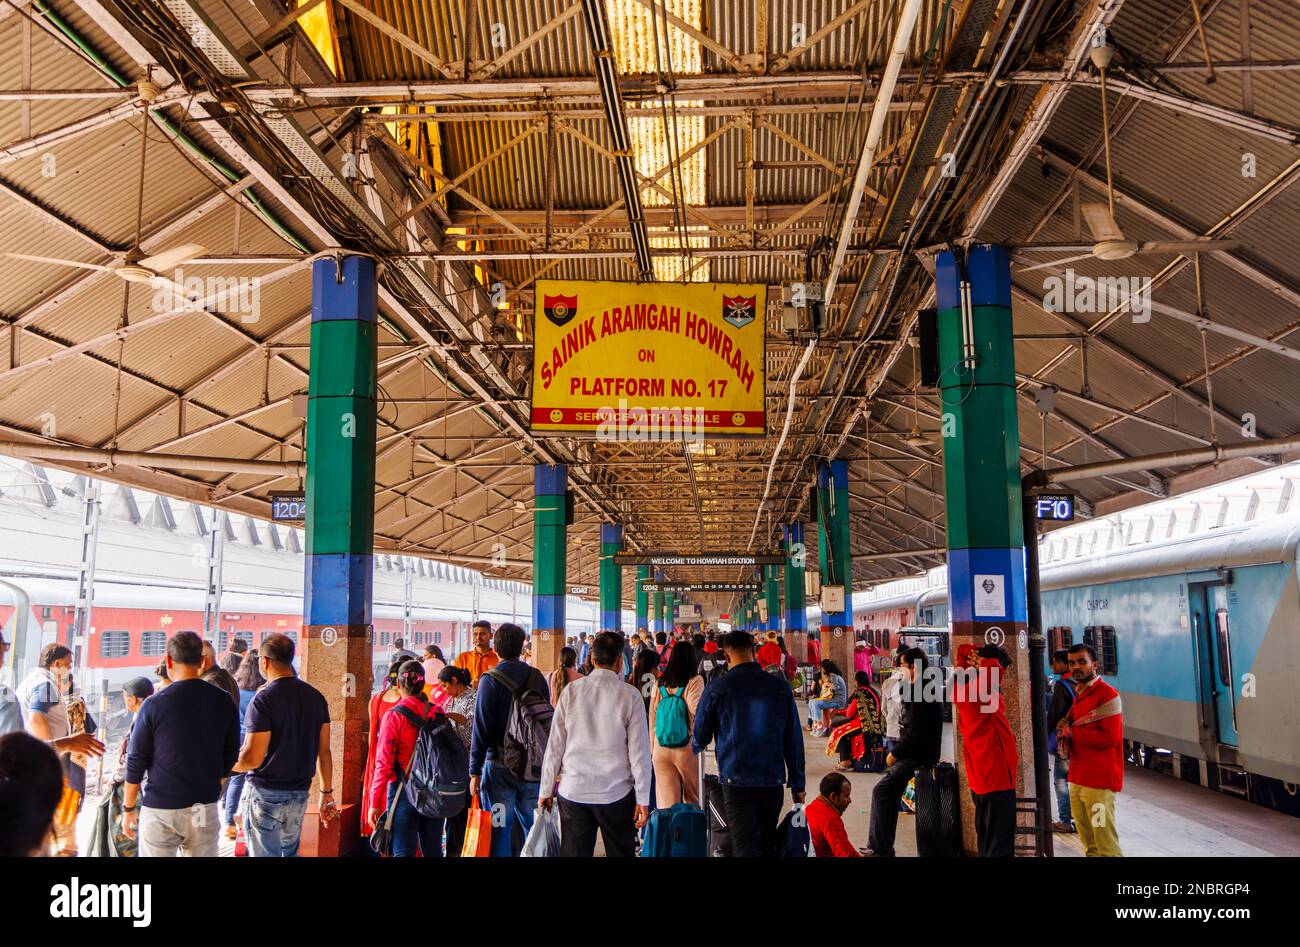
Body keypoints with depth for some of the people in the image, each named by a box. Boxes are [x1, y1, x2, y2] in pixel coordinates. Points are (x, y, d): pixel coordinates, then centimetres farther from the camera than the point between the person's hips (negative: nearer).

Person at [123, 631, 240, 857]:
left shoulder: (154, 705, -9)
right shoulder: (223, 702, -1)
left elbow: (136, 761, -4)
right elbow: (230, 756, 7)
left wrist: (128, 808, 7)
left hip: (160, 809, -3)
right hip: (205, 808, 3)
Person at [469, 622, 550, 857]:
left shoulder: (490, 680, -9)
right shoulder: (537, 677, 4)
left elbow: (481, 728, -11)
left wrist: (475, 770, -6)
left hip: (500, 766, -4)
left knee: (500, 830, 4)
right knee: (533, 827, 13)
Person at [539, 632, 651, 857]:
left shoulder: (571, 691, -1)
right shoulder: (630, 695, -6)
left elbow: (555, 745, 0)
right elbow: (639, 752, -6)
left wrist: (546, 790, 8)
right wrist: (642, 799, 0)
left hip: (573, 792, 2)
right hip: (616, 794, -2)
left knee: (573, 852, 8)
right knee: (620, 852, 11)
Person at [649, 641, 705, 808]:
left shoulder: (659, 684, 4)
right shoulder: (695, 681, -8)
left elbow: (652, 720, 10)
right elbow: (697, 713, -19)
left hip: (661, 750, 3)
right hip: (687, 750, -3)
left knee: (666, 802, 4)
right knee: (692, 800, 15)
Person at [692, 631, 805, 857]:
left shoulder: (716, 688, -6)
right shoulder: (780, 686, 0)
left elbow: (700, 738, 3)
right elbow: (794, 739, 3)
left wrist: (694, 747, 28)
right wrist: (797, 784, 11)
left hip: (736, 781, -3)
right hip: (773, 780, 3)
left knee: (746, 848, -1)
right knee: (768, 845, 18)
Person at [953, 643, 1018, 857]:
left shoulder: (962, 689, 7)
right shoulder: (981, 690, -17)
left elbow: (965, 650, 22)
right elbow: (993, 668, -38)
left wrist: (970, 659, 1)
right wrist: (982, 665, -16)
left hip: (979, 778, 9)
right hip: (996, 777, -9)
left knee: (986, 842, 16)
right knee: (999, 847, -5)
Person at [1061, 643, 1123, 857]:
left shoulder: (1107, 694, -10)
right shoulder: (1079, 694, 17)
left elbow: (1109, 737, -19)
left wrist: (1070, 732, -13)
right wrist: (1064, 730, 1)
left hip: (1099, 781, -8)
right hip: (1077, 779, 8)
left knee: (1106, 845, -6)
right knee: (1088, 843, 13)